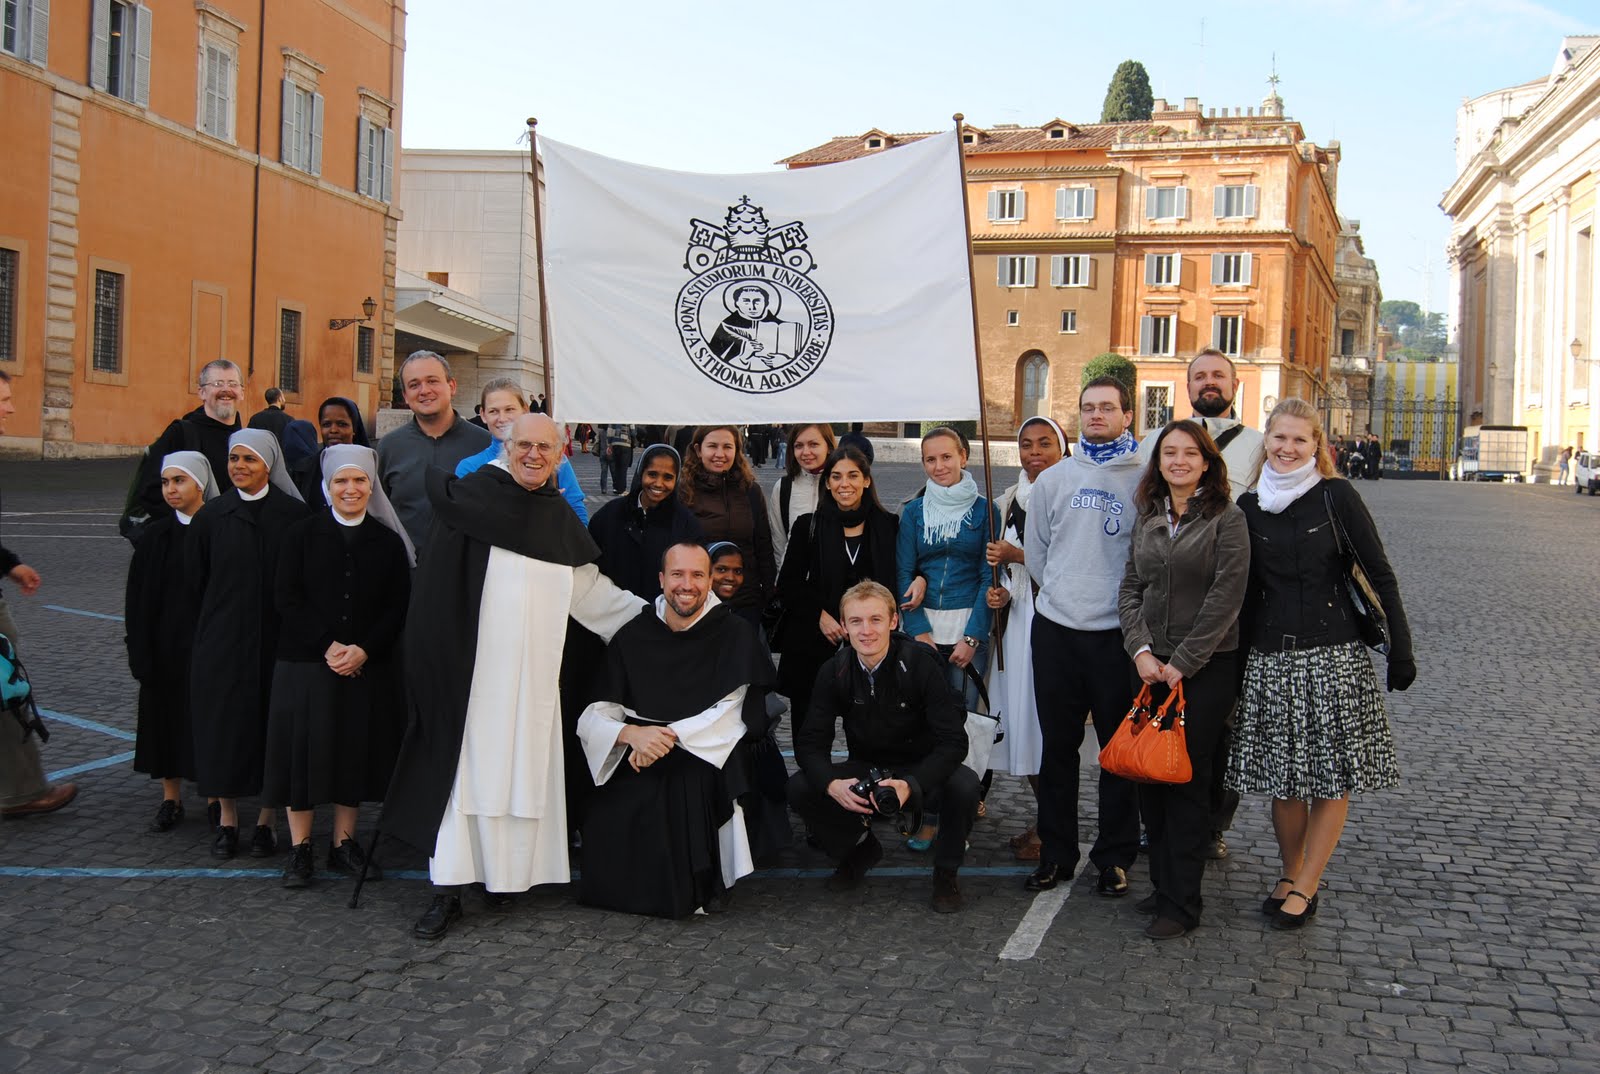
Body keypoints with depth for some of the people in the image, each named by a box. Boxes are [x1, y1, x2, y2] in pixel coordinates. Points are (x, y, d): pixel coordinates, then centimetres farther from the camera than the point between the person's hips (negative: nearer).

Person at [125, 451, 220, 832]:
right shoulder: (155, 536, 3)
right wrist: (140, 651, -4)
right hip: (165, 643, 3)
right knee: (166, 716, 8)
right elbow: (138, 598, 3)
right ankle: (171, 799, 19)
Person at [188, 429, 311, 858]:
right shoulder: (211, 516, 2)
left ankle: (266, 819, 14)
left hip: (276, 640, -1)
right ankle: (227, 818, 15)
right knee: (223, 723, 4)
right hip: (222, 641, 2)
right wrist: (220, 619, 6)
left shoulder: (294, 514, -3)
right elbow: (197, 580, 8)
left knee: (272, 723, 3)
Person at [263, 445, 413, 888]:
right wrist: (328, 646, -13)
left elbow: (398, 607, 2)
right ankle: (300, 848, 13)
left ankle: (344, 843, 19)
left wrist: (363, 650, -12)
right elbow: (286, 599, -4)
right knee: (304, 751, 1)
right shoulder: (302, 534, 1)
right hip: (305, 663, -1)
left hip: (367, 666, 1)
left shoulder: (388, 541, 4)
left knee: (355, 751, 7)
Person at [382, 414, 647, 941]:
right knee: (466, 765, -4)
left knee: (525, 769, 7)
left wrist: (651, 611, 22)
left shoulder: (560, 515, 13)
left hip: (534, 669, 5)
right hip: (475, 663, -4)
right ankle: (448, 888, 0)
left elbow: (590, 589, 21)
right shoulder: (476, 494, -3)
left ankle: (508, 871, 19)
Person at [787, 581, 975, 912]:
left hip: (921, 772, -3)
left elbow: (954, 741, -24)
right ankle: (860, 850, 9)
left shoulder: (920, 663, -19)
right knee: (799, 788, -20)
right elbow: (810, 743, -10)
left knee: (964, 785, -34)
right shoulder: (834, 672, -9)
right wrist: (832, 785, -32)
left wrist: (911, 784, -40)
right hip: (865, 770, 3)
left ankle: (946, 871, -4)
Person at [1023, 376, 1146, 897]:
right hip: (1056, 629, 3)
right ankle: (1055, 851, 19)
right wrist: (1063, 594, 11)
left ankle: (1115, 857, 15)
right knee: (1058, 745, 9)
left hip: (1118, 633, -3)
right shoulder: (1053, 479, 8)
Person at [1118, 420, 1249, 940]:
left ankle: (1183, 902, 7)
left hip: (1207, 667, -5)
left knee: (1186, 779, -2)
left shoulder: (1227, 519, -6)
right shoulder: (1147, 517, 10)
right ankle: (1163, 884, 20)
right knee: (1148, 776, 6)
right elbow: (1130, 588, 9)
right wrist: (1141, 650, -5)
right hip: (1152, 666, 5)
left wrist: (1183, 663, -13)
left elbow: (1225, 598, -12)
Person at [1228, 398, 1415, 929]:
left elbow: (1380, 575, -2)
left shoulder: (1336, 497, -3)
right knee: (1282, 776, 6)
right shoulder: (1250, 506, 6)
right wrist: (1236, 658, 11)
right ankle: (1291, 873, 24)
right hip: (1270, 657, 3)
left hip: (1334, 654, -3)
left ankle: (1305, 886, 11)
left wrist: (1400, 649, -5)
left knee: (1332, 776, 0)